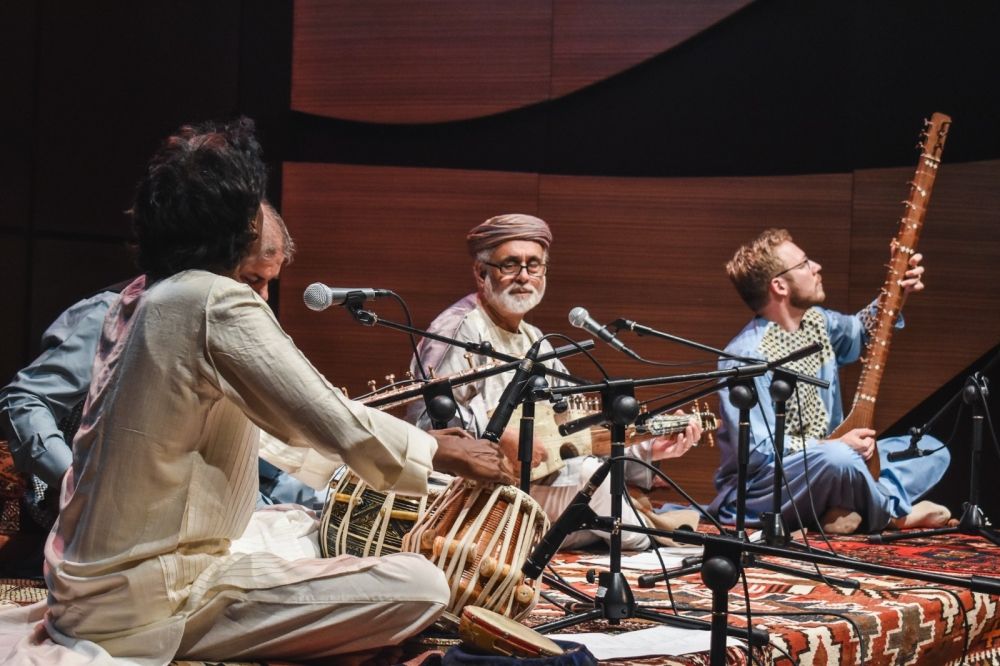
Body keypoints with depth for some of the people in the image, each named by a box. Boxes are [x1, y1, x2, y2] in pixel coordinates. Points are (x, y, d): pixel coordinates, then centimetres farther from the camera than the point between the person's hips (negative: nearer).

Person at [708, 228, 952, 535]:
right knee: (839, 460, -39)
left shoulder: (816, 321, 4)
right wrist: (836, 446, -27)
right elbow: (758, 453, -25)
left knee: (932, 450, 10)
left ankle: (850, 509, -11)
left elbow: (858, 331, 27)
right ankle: (895, 512, -8)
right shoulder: (747, 356, -22)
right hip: (759, 491, -9)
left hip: (825, 465, 9)